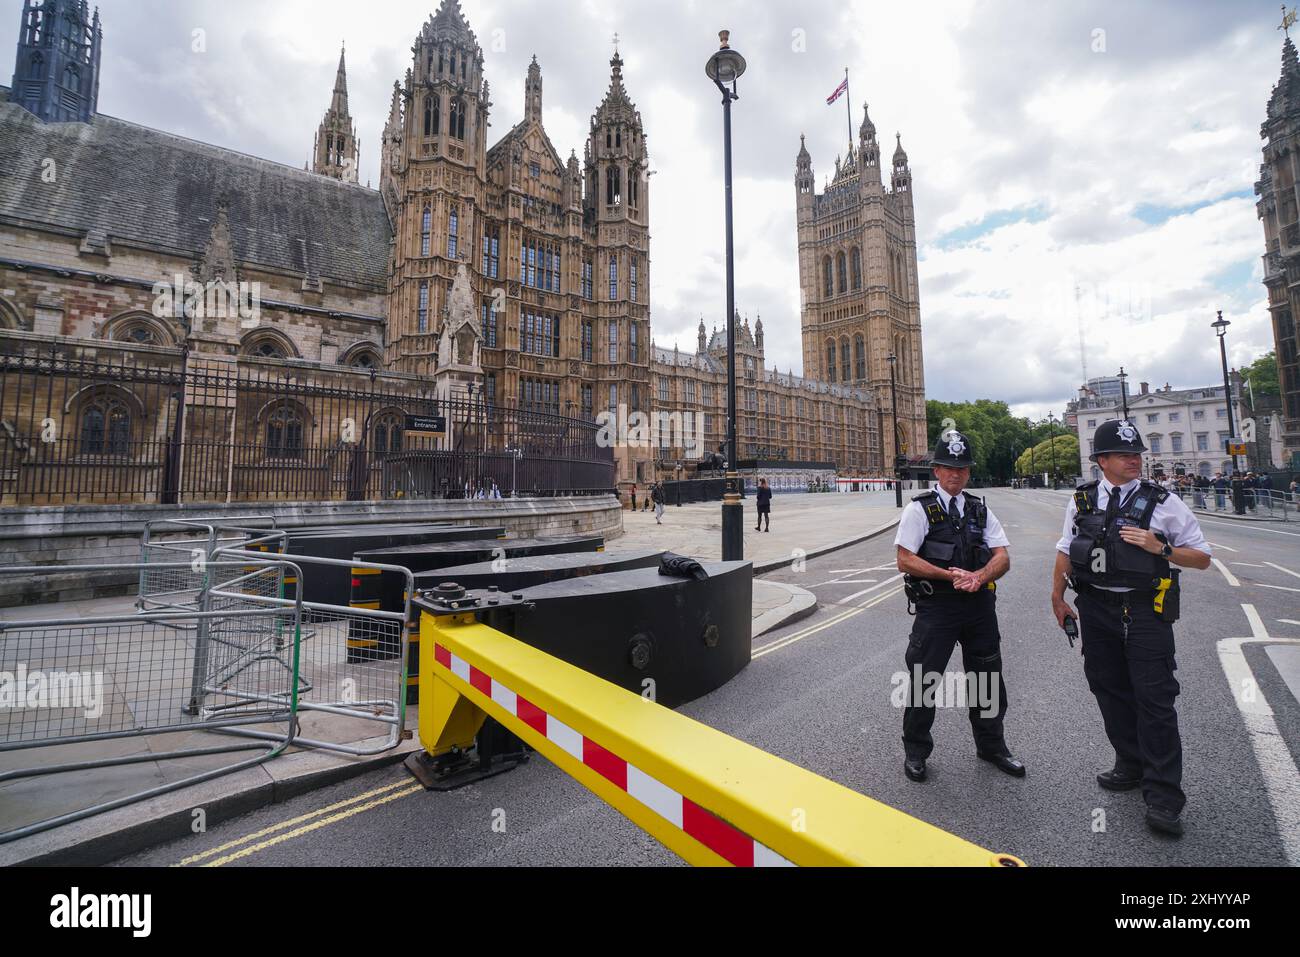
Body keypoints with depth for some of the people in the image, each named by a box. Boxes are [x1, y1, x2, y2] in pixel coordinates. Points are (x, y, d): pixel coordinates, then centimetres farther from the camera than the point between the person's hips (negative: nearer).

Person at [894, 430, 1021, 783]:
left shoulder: (980, 510, 9)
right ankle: (915, 751, 21)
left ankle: (991, 745, 41)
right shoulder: (919, 509, -6)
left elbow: (1002, 557, 3)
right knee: (923, 679, 2)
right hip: (936, 606, -5)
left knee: (987, 680, 18)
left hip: (980, 605, 5)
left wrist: (979, 577, -17)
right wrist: (950, 575, -20)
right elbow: (906, 561, -11)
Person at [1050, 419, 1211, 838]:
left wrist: (1160, 547, -17)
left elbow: (1202, 558, 1)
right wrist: (1057, 597, 12)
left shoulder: (1164, 503, -2)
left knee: (1155, 700, -2)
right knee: (1110, 691, 14)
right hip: (1096, 610, 3)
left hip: (1145, 611, -3)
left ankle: (1163, 797, 10)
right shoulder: (1082, 500, 5)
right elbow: (1066, 551, 13)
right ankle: (1131, 766, 33)